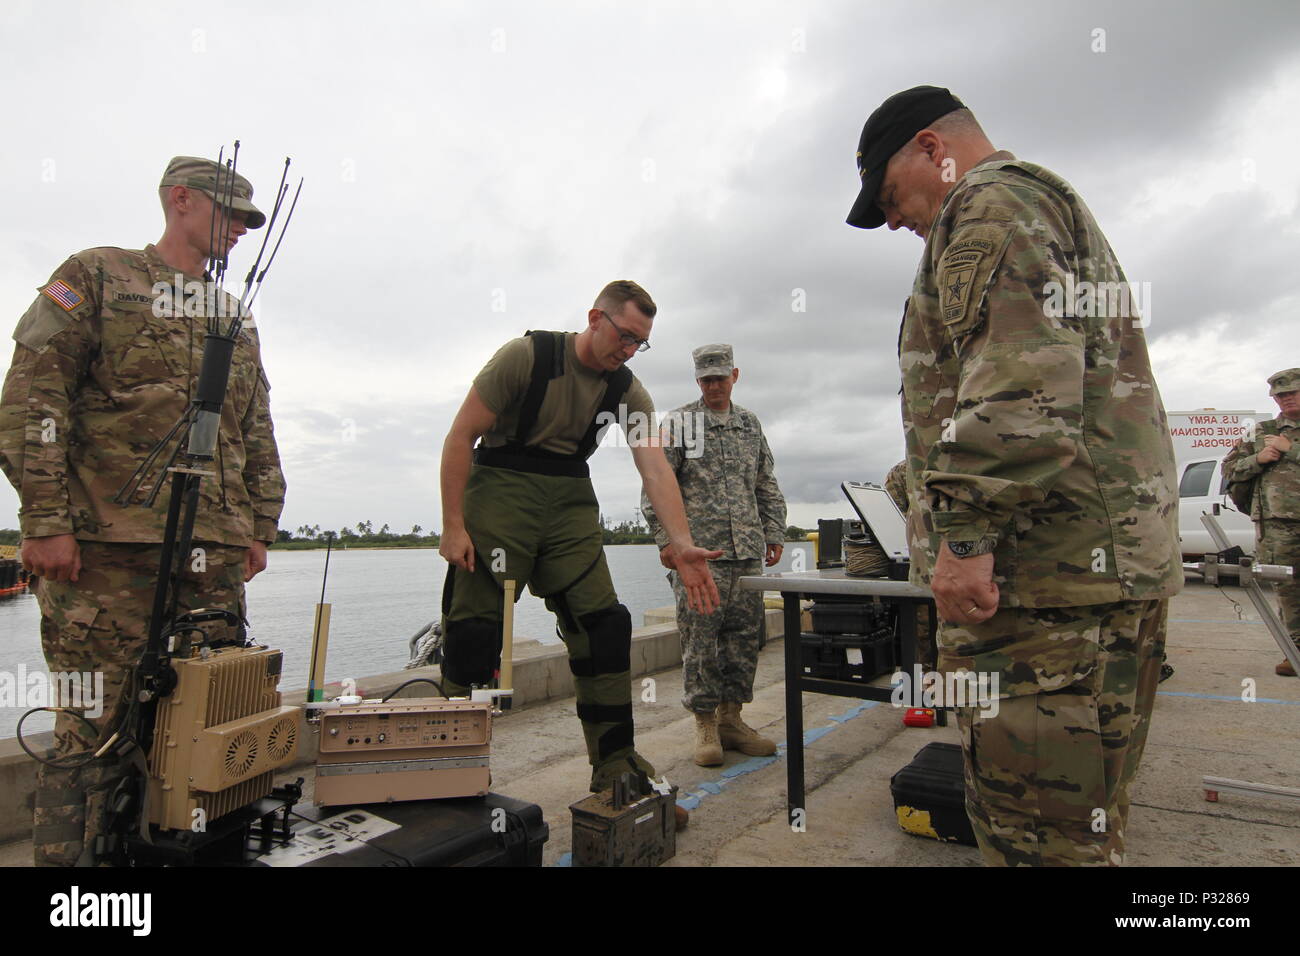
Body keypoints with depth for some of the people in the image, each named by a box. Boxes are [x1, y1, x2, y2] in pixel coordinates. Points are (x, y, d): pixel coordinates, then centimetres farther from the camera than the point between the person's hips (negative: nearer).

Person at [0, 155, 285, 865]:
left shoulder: (236, 320, 22)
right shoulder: (97, 276, 7)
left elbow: (258, 436, 22)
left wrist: (259, 530, 15)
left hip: (217, 554, 5)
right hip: (109, 545, -5)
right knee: (95, 729, -1)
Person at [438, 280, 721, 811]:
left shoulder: (627, 390, 0)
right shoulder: (527, 355, -12)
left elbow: (655, 469, -12)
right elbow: (461, 437, -11)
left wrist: (683, 546, -26)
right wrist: (453, 525, -16)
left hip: (570, 500, 4)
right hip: (500, 489, -4)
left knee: (604, 626, -3)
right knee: (473, 635, -5)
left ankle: (615, 764, 10)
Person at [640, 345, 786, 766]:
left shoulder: (750, 423, 18)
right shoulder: (679, 423, 3)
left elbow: (767, 485, 22)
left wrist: (774, 532, 14)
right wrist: (666, 537, -9)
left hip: (748, 552, 5)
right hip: (699, 549, -5)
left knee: (744, 635, 7)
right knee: (700, 637, -3)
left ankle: (731, 718, 19)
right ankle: (705, 723, 10)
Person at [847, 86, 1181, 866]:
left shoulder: (993, 201, -3)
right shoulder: (1059, 206, 29)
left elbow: (1021, 379, -20)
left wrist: (965, 530, -19)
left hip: (1045, 564, -11)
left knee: (1036, 829, -4)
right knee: (1085, 816, 18)